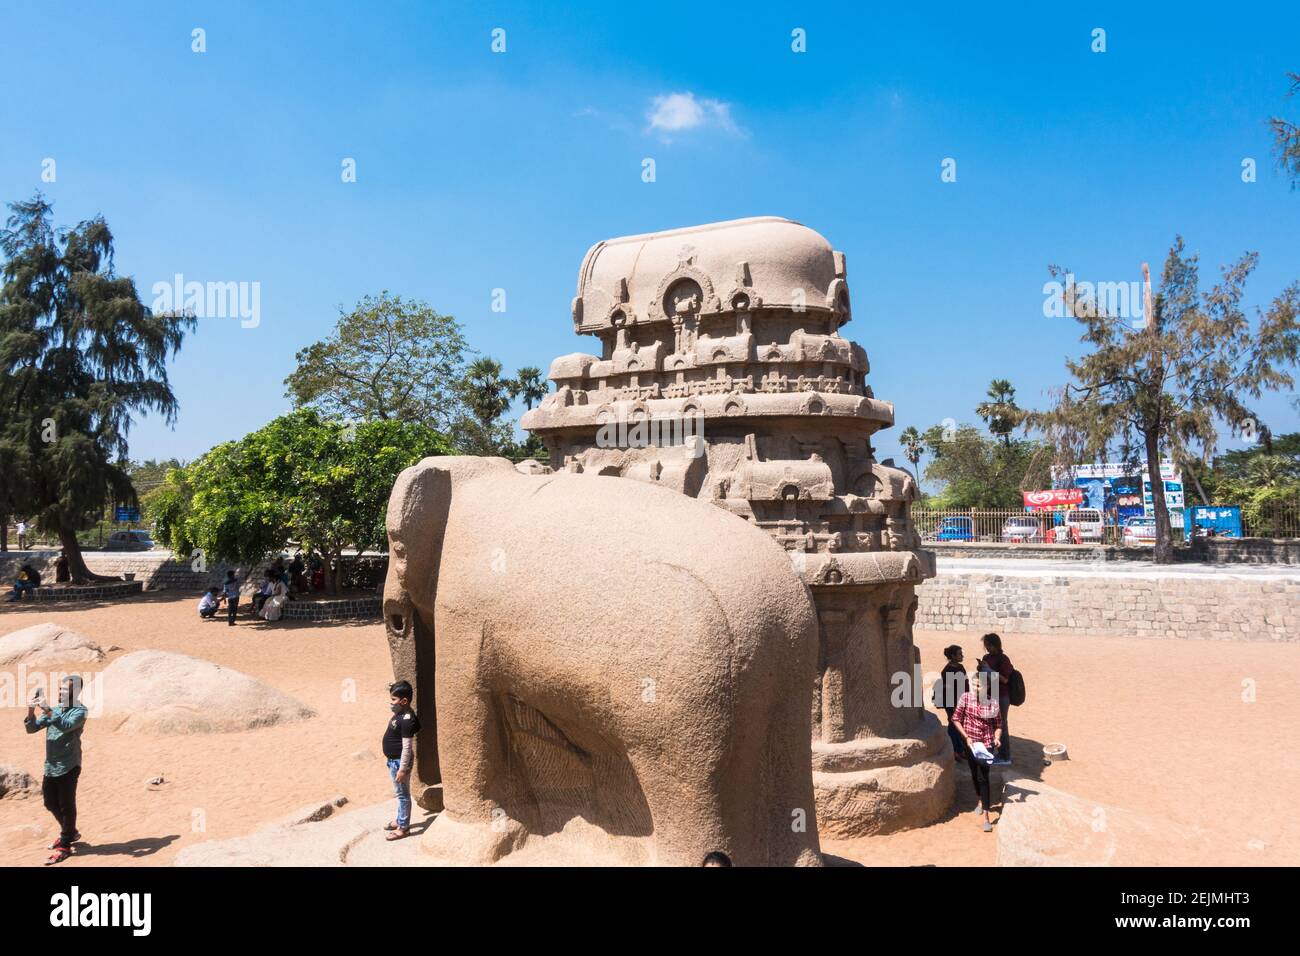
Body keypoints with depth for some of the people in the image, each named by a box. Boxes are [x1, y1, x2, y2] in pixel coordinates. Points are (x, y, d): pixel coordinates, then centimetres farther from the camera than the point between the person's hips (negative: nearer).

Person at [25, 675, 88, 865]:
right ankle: (70, 833, 37)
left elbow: (66, 725, -28)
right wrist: (31, 712, -12)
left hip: (68, 767, -7)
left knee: (66, 806, -1)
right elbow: (31, 729, 6)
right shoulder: (54, 710, 10)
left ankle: (65, 846, 10)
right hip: (50, 766, 7)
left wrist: (47, 710, -32)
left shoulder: (79, 711, -10)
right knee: (50, 804, 17)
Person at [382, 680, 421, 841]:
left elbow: (407, 747, -25)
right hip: (393, 760, 10)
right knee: (400, 793, 22)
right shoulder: (400, 714, 4)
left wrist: (403, 768, -22)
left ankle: (403, 828, 14)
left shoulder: (407, 720, -26)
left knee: (403, 794, 3)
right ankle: (399, 820, 37)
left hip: (399, 762, -10)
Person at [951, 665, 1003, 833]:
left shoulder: (994, 702, -11)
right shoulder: (966, 697, -10)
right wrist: (966, 737, -10)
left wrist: (997, 738, -18)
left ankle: (986, 816, -2)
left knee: (983, 777, -7)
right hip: (970, 743, 2)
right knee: (974, 774, 18)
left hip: (986, 744, -2)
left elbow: (998, 725, 0)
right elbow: (956, 719, -4)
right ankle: (981, 800, 45)